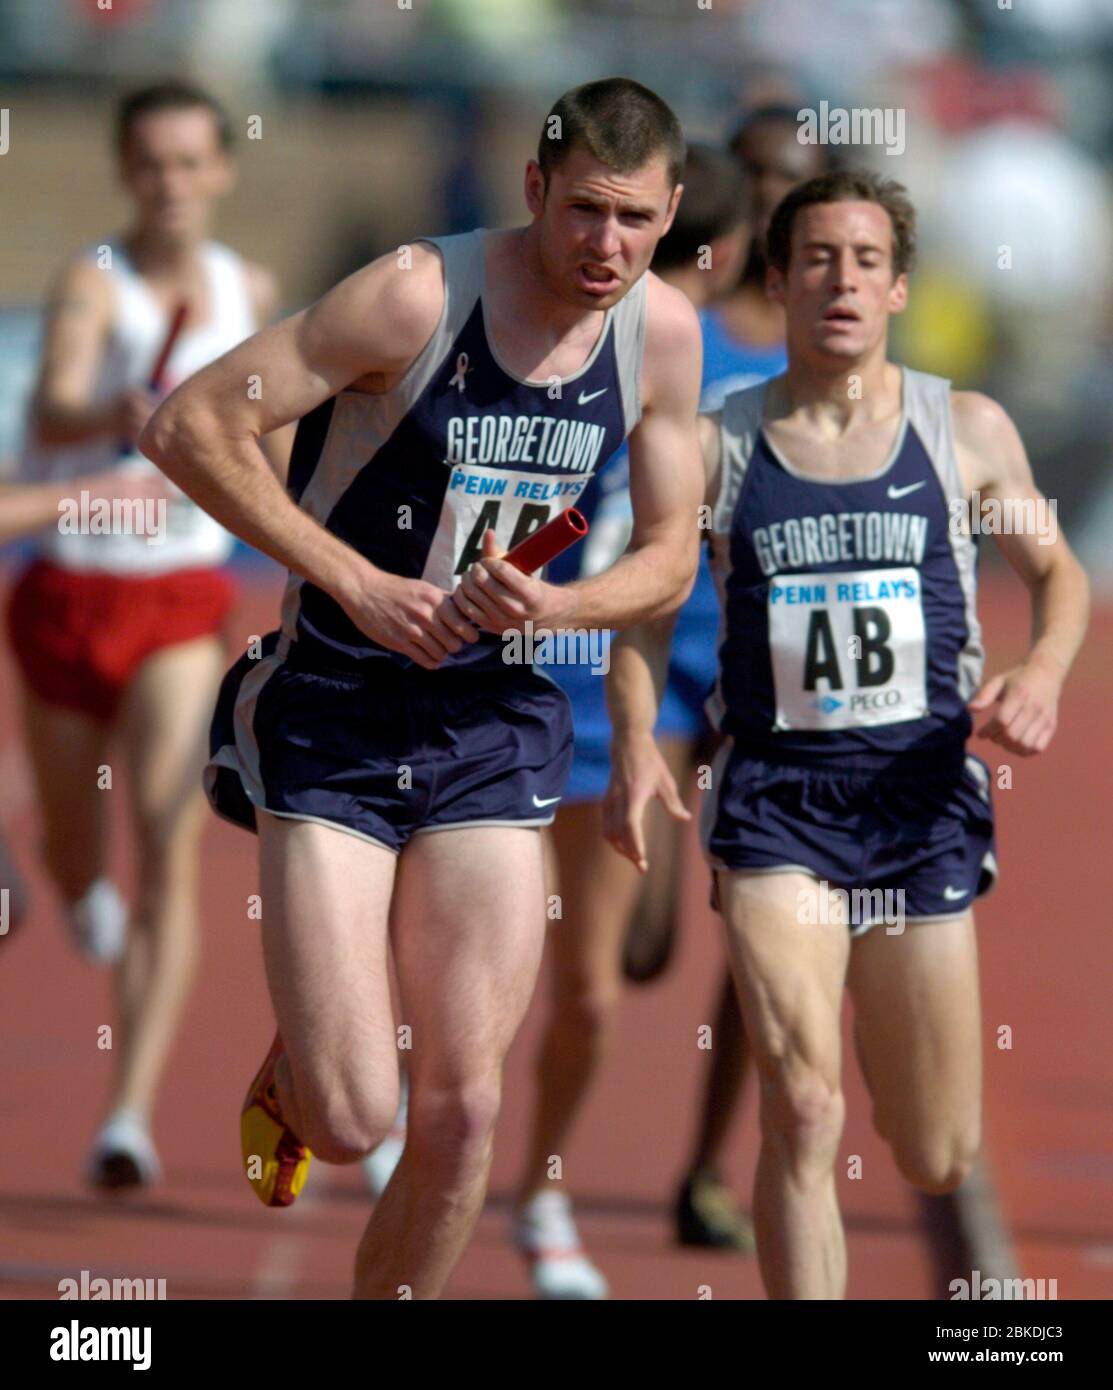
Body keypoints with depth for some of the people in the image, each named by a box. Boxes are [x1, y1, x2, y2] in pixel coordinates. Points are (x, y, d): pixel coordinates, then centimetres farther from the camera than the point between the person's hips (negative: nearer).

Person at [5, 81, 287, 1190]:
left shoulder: (247, 291, 1)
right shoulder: (95, 282, -14)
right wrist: (113, 418, -52)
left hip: (182, 604, 1)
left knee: (168, 850, -16)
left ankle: (129, 1118, -21)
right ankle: (94, 907, 56)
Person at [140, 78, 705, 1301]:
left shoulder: (663, 336, -2)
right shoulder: (418, 296, -19)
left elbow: (669, 559, 7)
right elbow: (187, 427, -17)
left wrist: (550, 607, -15)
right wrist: (355, 581, -20)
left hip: (493, 729, 4)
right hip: (333, 725, -4)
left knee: (462, 1112, -3)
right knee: (349, 1121, -9)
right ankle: (293, 1068, 28)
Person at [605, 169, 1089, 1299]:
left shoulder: (966, 431, 3)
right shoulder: (716, 445, 1)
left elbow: (1056, 572, 15)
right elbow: (646, 606, 9)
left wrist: (1043, 672, -6)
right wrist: (633, 740, -8)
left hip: (923, 797, 2)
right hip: (776, 799, -2)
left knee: (937, 1163, 9)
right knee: (802, 1111, -21)